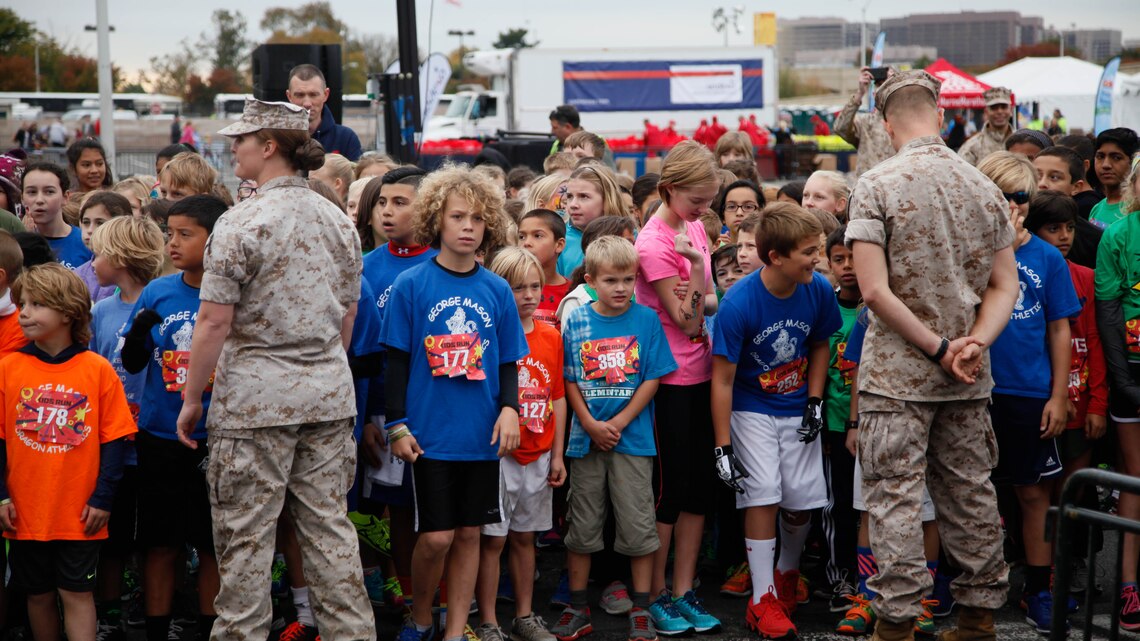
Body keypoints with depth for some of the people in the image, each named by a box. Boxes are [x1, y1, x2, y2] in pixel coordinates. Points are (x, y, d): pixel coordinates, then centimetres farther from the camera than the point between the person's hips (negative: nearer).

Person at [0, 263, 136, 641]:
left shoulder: (97, 369, -5)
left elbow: (114, 439, -3)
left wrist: (103, 499, -6)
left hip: (79, 512, -2)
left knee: (76, 593, 1)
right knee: (38, 594, 13)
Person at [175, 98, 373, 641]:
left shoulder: (240, 223, -12)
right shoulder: (338, 221, 8)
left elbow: (214, 321, -13)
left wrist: (191, 398, -5)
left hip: (256, 400, -6)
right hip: (329, 394, 6)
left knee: (246, 535, 2)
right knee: (329, 525, 10)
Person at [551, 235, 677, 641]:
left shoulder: (646, 319, -2)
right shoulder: (576, 321, 2)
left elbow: (652, 379, -4)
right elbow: (569, 380, 2)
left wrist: (618, 423, -11)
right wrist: (591, 425, -10)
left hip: (632, 437, -1)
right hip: (586, 438, 2)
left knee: (638, 526, 1)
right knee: (582, 526, 9)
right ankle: (577, 608, 19)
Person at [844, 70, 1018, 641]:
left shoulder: (877, 186, -10)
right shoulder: (984, 187, 6)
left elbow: (875, 291, -17)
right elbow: (1005, 285, 4)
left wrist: (939, 349, -12)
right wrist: (972, 344, -6)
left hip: (897, 373, -5)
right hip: (969, 379, 5)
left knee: (895, 496, 0)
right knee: (969, 491, 13)